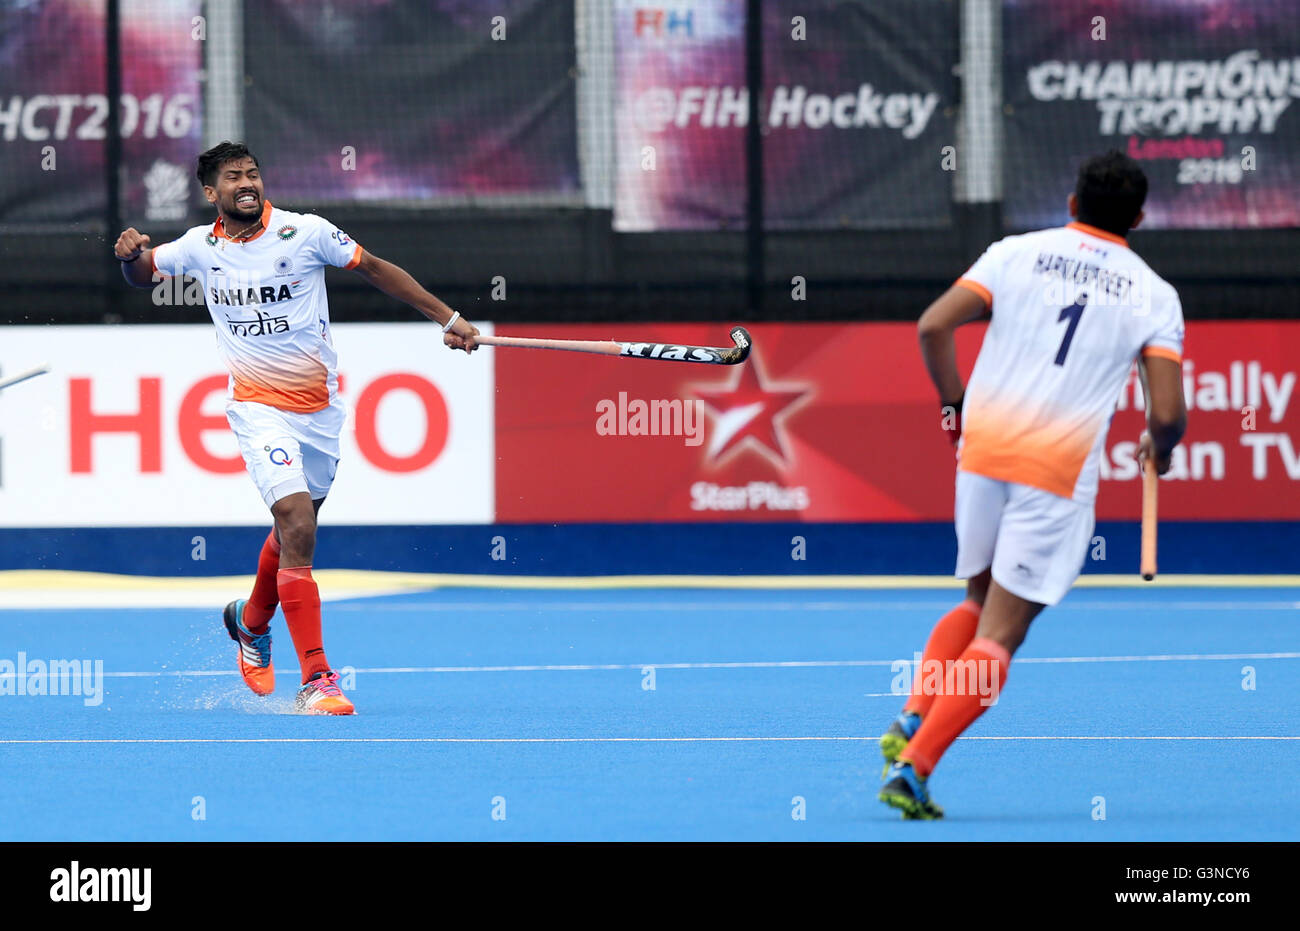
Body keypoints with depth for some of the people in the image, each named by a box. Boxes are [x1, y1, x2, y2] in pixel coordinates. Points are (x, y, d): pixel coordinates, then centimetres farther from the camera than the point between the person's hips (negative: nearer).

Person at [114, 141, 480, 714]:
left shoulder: (306, 232, -7)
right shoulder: (200, 247, -1)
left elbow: (376, 270, 4)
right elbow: (143, 274, 15)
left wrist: (447, 318, 3)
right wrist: (131, 255, -9)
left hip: (320, 407, 2)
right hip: (259, 406, -2)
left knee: (293, 530, 18)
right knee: (296, 525, -20)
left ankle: (251, 621, 50)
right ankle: (316, 679, -22)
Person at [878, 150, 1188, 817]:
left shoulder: (1016, 254, 6)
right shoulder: (1154, 295, 2)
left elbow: (933, 326, -3)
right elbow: (1168, 412, -6)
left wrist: (955, 408, 11)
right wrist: (1159, 451, 18)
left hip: (983, 448, 3)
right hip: (1059, 473, -3)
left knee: (979, 603, 25)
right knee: (998, 636, 0)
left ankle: (911, 722, 6)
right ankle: (912, 769, -11)